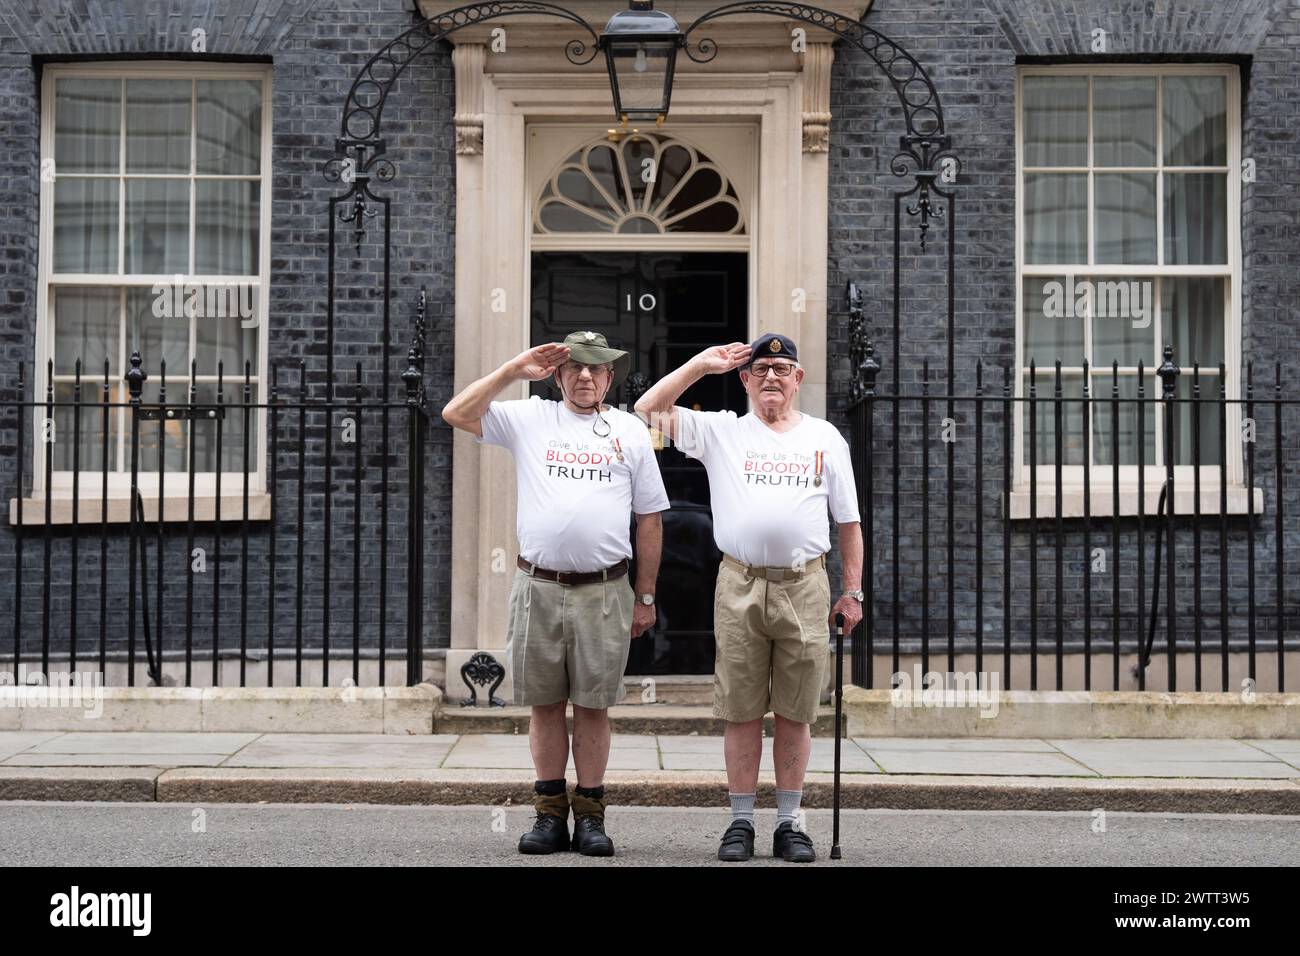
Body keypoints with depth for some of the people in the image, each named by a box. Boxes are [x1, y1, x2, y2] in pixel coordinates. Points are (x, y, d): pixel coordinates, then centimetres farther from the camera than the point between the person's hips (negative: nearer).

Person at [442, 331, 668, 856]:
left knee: (593, 706, 4)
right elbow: (456, 414, 0)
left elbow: (650, 520, 10)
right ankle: (550, 813, 17)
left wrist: (645, 597, 7)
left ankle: (589, 814, 14)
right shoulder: (529, 418, 9)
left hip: (603, 592, 0)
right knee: (544, 703, 6)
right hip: (537, 589, 1)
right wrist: (514, 370, -2)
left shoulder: (631, 430, 10)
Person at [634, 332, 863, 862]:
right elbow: (648, 410, 2)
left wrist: (853, 591, 9)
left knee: (795, 712, 5)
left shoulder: (825, 437, 12)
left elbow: (848, 521, 13)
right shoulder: (720, 431, 8)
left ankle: (789, 823, 15)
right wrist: (702, 363, 2)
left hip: (805, 586, 1)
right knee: (741, 712, 4)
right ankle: (741, 821, 13)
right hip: (739, 585, -1)